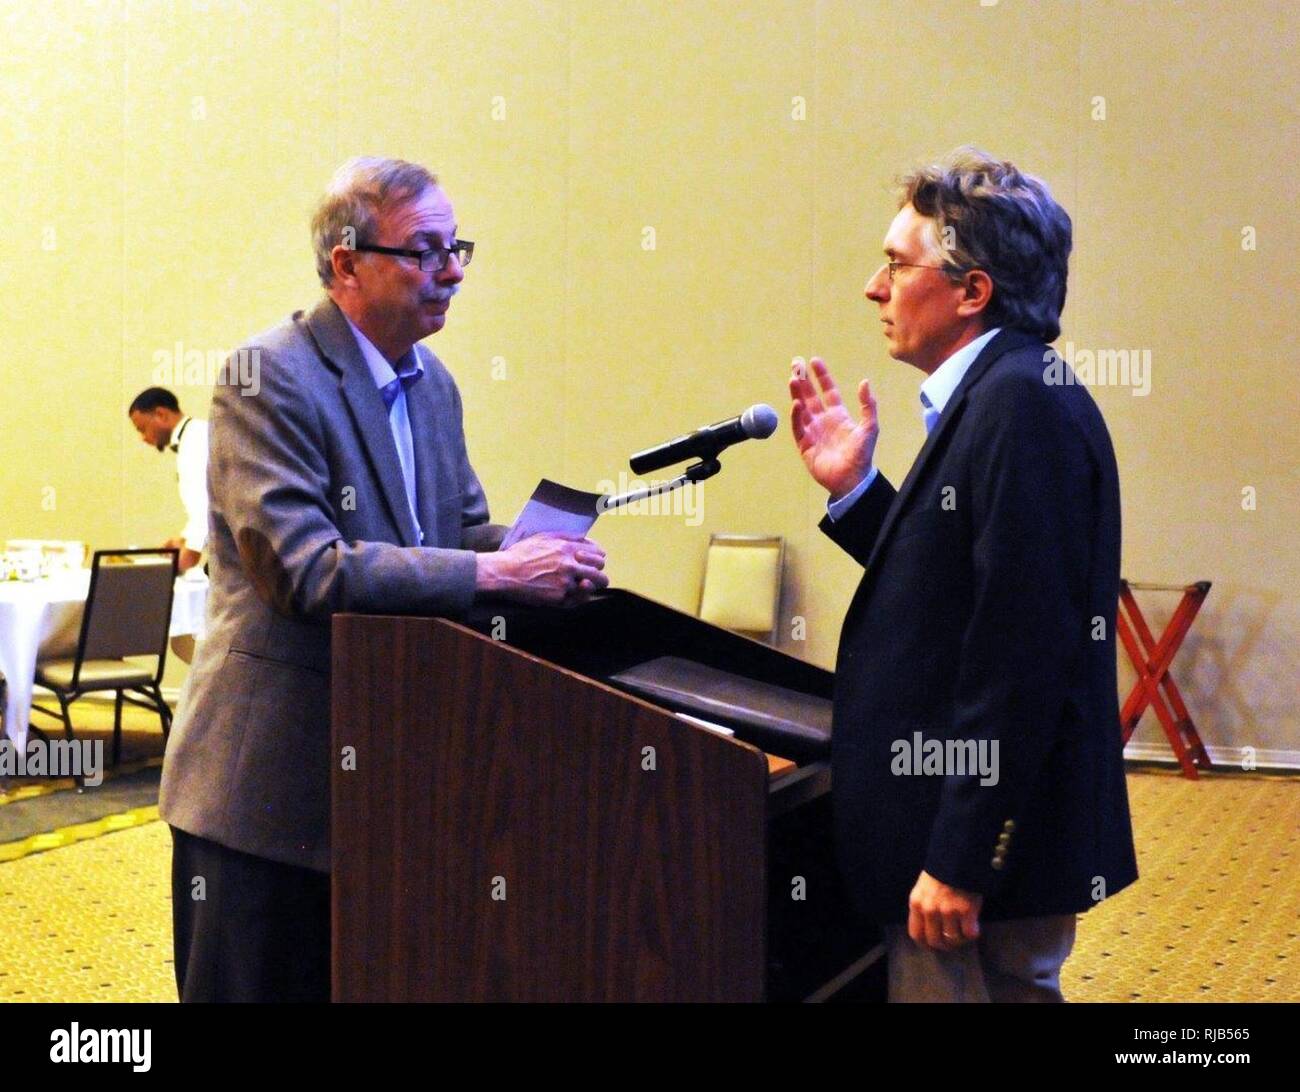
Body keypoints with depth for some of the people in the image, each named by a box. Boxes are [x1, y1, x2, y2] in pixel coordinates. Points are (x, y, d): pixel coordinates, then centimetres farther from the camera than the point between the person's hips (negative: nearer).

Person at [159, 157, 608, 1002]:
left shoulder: (433, 384, 10)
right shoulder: (268, 380, -16)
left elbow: (465, 530, 15)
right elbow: (306, 569, -25)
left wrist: (545, 558, -7)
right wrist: (493, 574, -27)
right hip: (271, 779, -7)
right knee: (262, 985, 4)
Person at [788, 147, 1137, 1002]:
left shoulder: (1023, 404, -20)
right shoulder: (996, 397, 12)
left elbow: (1022, 650, -26)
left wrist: (960, 865, -24)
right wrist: (855, 490, 8)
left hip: (990, 841, -10)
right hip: (976, 834, 10)